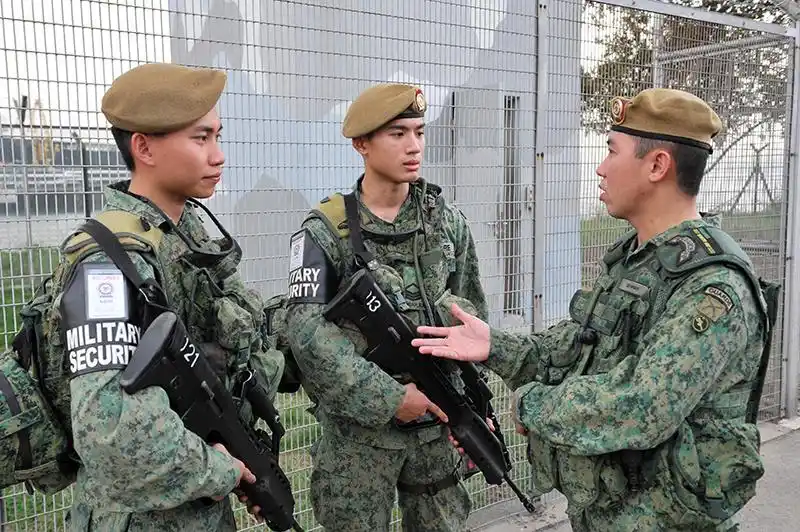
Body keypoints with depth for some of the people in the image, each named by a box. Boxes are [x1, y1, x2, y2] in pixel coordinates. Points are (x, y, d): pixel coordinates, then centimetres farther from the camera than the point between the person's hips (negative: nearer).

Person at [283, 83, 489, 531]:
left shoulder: (449, 222, 2)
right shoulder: (327, 232, -10)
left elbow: (473, 321, 7)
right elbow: (307, 331, -20)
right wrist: (389, 397, -22)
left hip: (438, 423, 4)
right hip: (358, 429, -3)